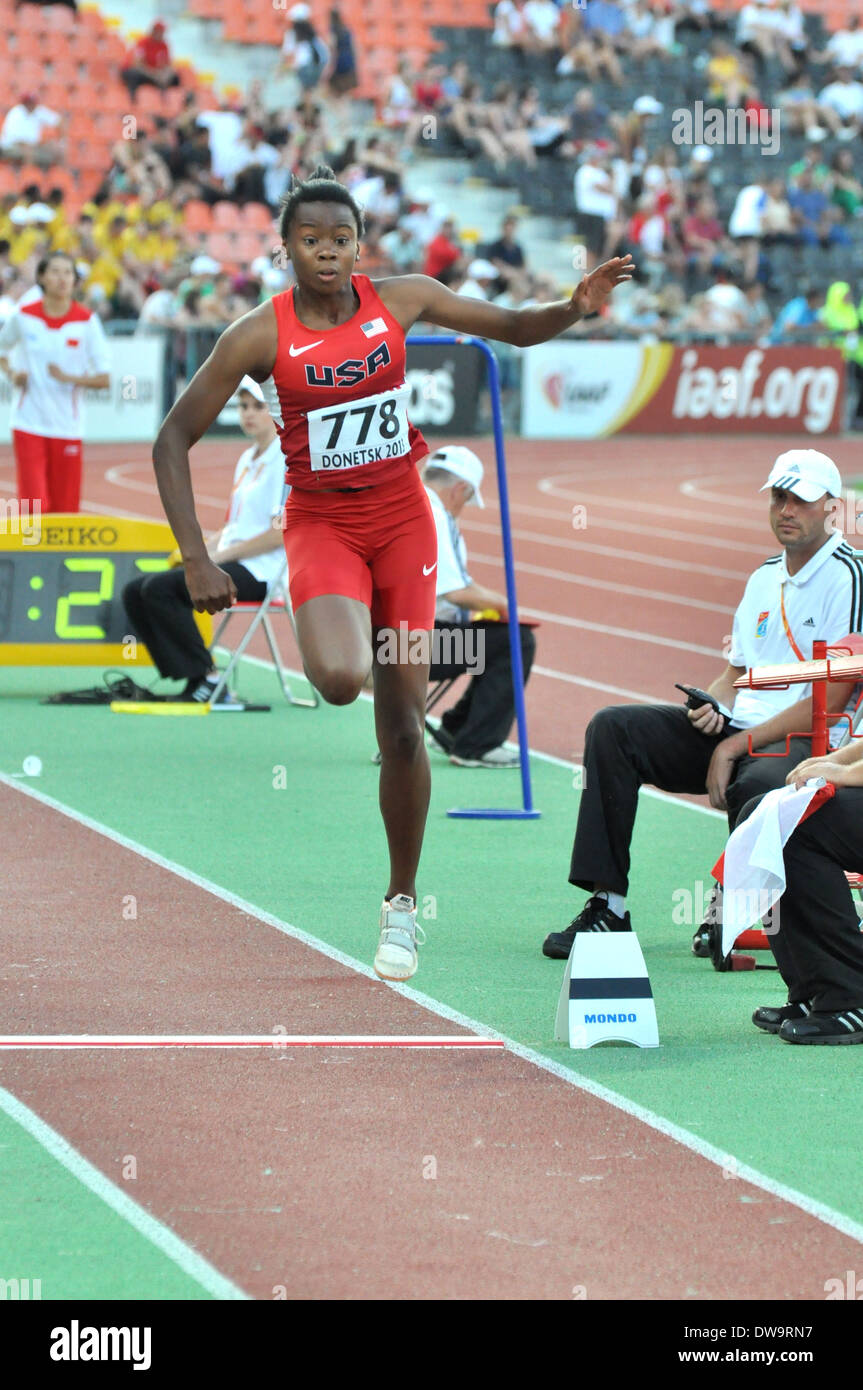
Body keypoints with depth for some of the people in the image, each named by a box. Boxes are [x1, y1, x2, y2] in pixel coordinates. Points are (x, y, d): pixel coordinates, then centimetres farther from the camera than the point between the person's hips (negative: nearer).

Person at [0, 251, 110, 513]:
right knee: (34, 503, -12)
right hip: (29, 422, -1)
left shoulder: (87, 321, -3)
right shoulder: (23, 316, -1)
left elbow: (104, 379, -1)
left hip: (68, 424, 1)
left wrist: (68, 377, -17)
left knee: (65, 508, 4)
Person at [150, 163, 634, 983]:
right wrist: (196, 560, -16)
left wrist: (576, 309, -15)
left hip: (401, 520, 2)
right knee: (341, 682, -31)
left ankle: (401, 904, 18)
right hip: (321, 524, -2)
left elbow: (516, 329, 6)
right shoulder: (259, 337, -14)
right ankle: (333, 641, 7)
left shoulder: (403, 301, -6)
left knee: (403, 728, 2)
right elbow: (173, 439, -9)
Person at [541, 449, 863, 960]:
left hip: (808, 744, -8)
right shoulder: (766, 576, 19)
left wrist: (736, 747, -15)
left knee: (756, 785, -42)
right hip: (735, 731, 8)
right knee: (613, 727, -8)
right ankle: (607, 905, -15)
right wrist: (711, 706, 0)